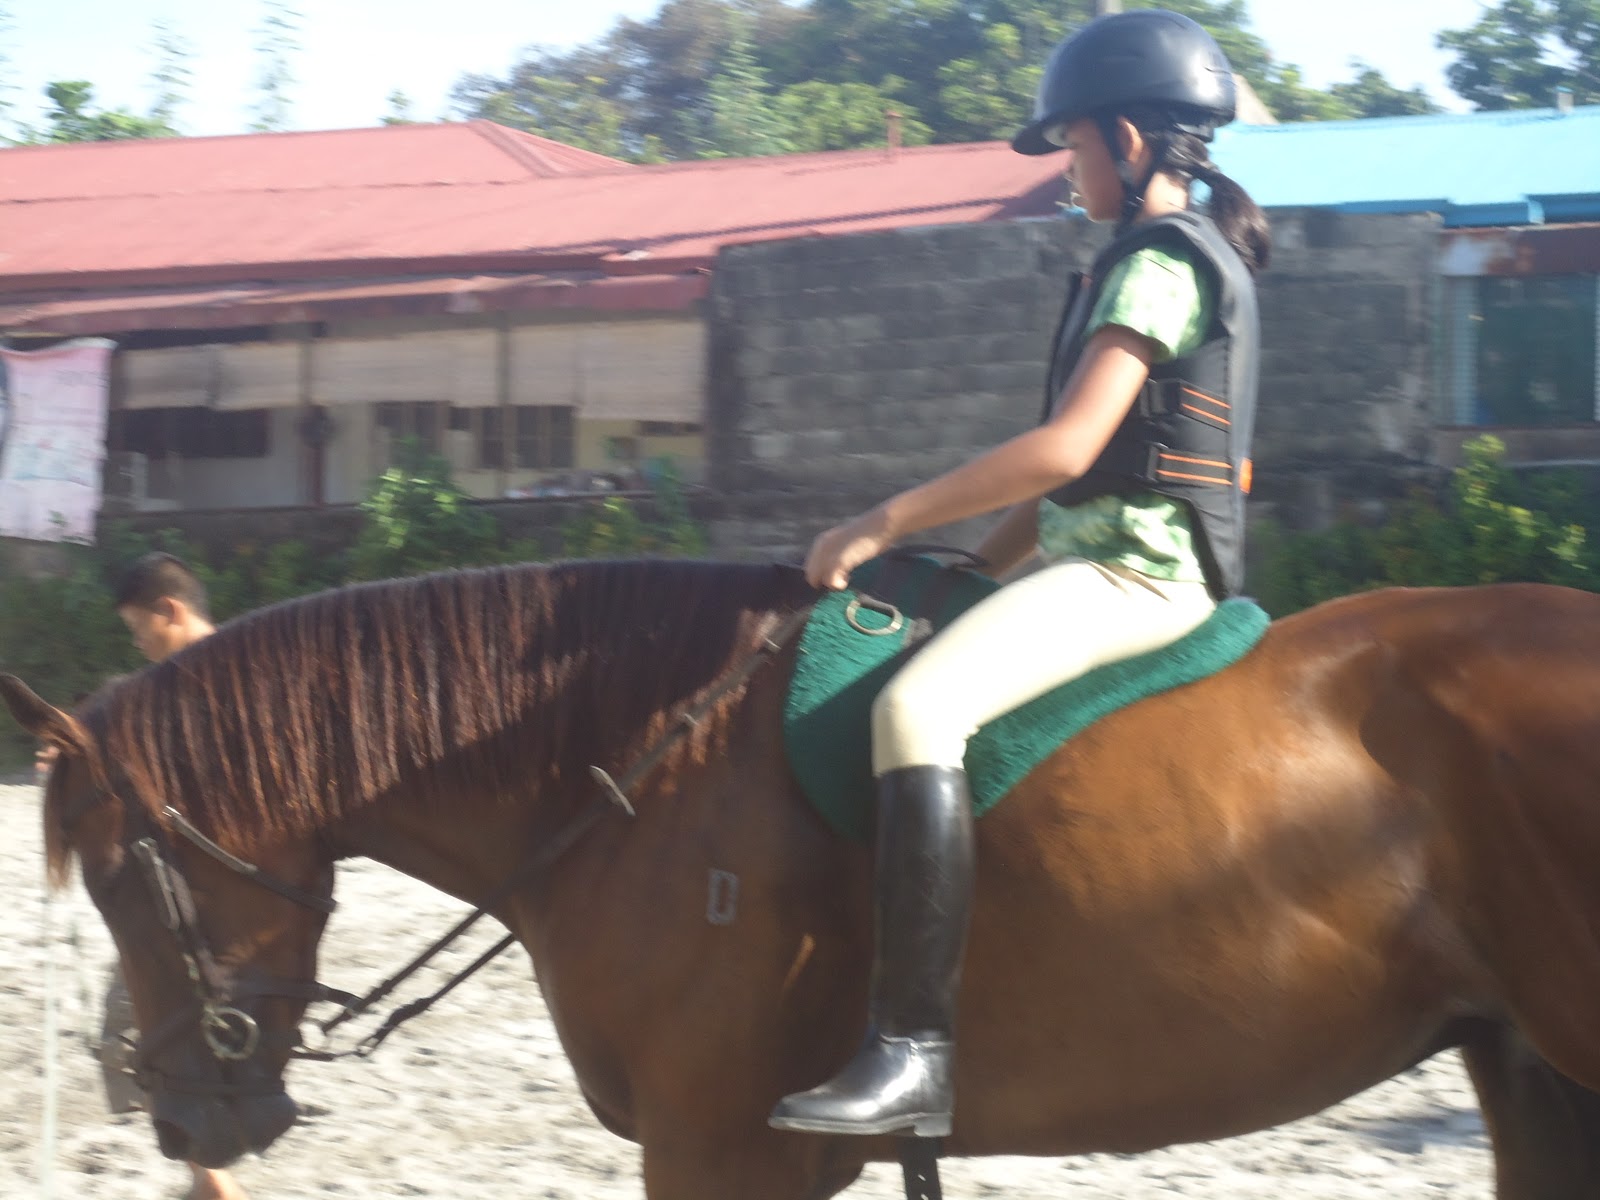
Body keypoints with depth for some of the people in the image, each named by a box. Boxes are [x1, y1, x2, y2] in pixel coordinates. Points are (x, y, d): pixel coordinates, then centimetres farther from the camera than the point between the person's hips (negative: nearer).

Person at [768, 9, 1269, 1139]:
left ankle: (915, 1053, -36)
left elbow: (1066, 447, -22)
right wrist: (984, 563, 17)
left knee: (917, 707, -30)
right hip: (1114, 552, 12)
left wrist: (885, 523, -18)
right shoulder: (1192, 259, 20)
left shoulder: (1158, 263, -13)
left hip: (1136, 567, -12)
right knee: (903, 655, 21)